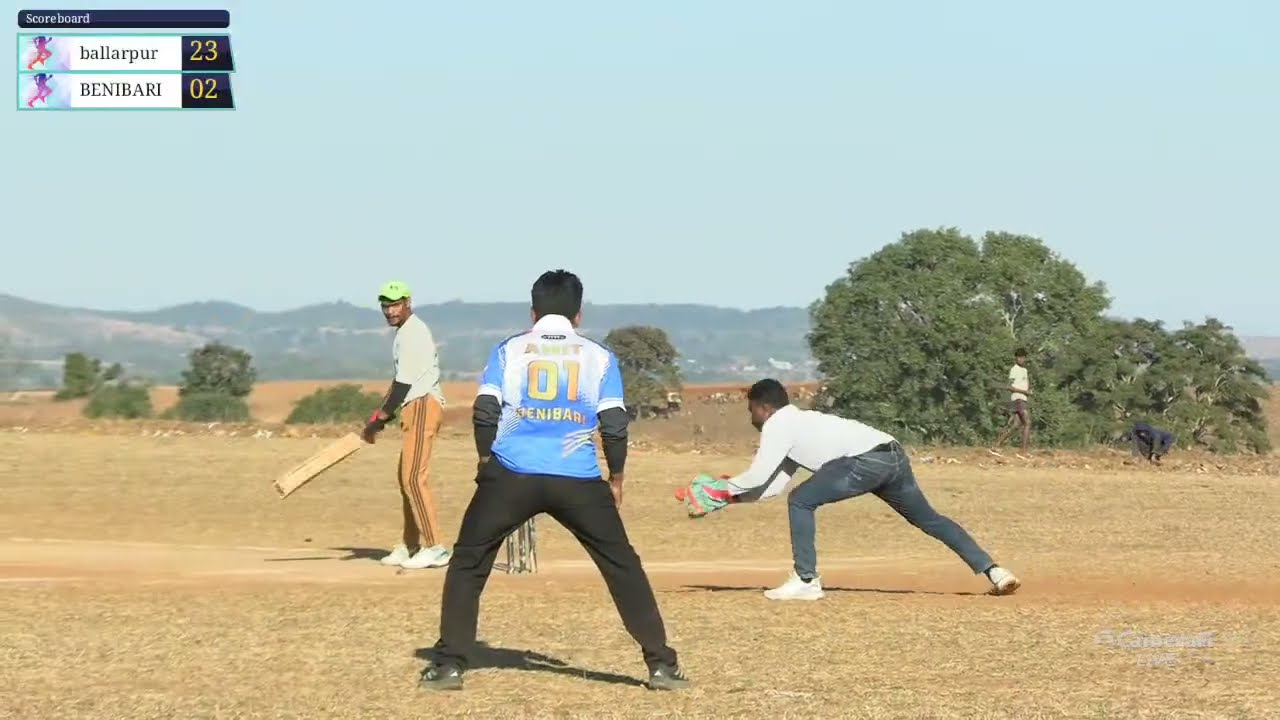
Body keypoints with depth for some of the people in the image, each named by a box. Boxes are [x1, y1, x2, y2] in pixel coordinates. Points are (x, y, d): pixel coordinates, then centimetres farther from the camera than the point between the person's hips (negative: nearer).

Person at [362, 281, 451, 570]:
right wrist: (380, 417, 14)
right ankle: (409, 546, 20)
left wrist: (380, 419, -14)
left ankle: (435, 548, -19)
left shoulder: (413, 333, -12)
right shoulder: (406, 332, 20)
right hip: (415, 408, 11)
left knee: (414, 478, -15)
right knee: (406, 479, 14)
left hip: (423, 406, -11)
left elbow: (404, 383, -17)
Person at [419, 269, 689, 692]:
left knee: (468, 563, 14)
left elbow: (485, 411, -1)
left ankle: (449, 665, 6)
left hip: (511, 476, 0)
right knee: (622, 566, 11)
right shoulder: (599, 357, 10)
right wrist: (616, 477, 15)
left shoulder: (508, 350, 10)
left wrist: (487, 462, 12)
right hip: (579, 481, 0)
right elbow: (614, 424, 3)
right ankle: (662, 665, 6)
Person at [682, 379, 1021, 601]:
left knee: (801, 501, -2)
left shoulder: (778, 425, 4)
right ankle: (992, 570, 13)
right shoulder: (796, 423, 31)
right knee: (929, 519, 17)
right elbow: (772, 485, 31)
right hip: (894, 457, 10)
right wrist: (729, 496, 28)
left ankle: (806, 581, -3)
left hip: (869, 460, -10)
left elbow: (759, 476, -2)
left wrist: (722, 489, 14)